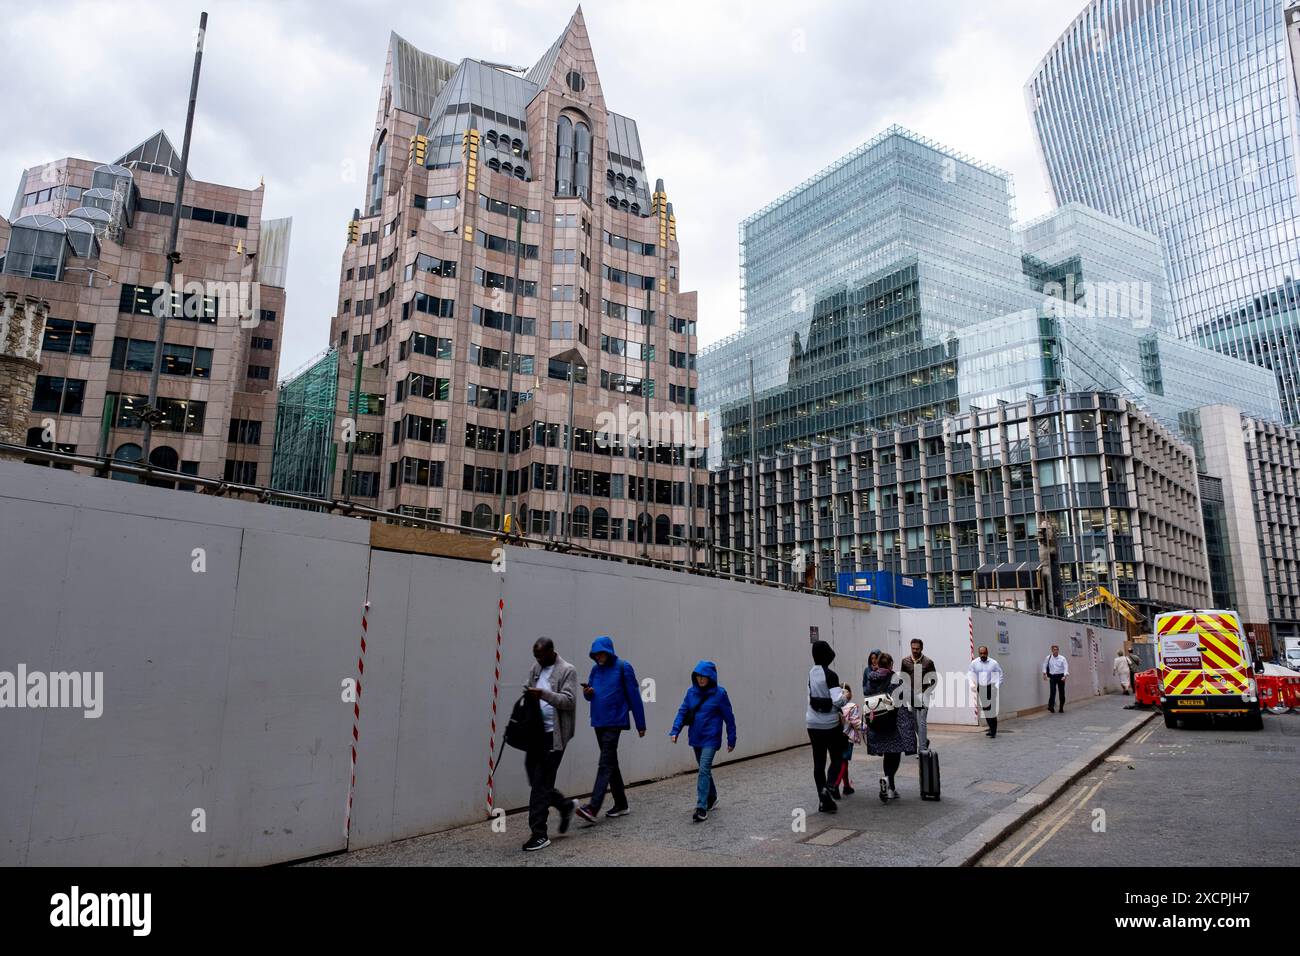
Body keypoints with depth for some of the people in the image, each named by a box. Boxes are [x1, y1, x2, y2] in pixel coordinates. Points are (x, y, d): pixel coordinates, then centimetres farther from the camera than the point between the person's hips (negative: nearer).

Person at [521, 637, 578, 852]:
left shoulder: (567, 671, -8)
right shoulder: (535, 669, 12)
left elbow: (569, 701, -16)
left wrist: (543, 694, -28)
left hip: (554, 734, -7)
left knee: (541, 782, -6)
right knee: (536, 780, 11)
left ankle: (539, 834, 2)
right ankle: (565, 806, 33)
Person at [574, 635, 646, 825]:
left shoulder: (623, 667, -7)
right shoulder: (596, 669, 11)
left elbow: (634, 696, -6)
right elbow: (591, 695, 18)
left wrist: (640, 724, -5)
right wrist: (587, 693, -7)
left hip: (614, 722, -7)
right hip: (599, 722, 7)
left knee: (605, 764, -13)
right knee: (611, 763, 13)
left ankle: (593, 808, -20)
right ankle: (621, 805, 24)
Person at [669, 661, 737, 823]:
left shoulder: (719, 694, -10)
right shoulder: (691, 692, 1)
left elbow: (729, 717, -4)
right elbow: (682, 711, 2)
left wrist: (731, 740, 0)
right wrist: (675, 730, -12)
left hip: (710, 739, -5)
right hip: (695, 739, 5)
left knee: (704, 770, -15)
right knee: (704, 770, 19)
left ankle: (702, 808, -14)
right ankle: (712, 797, 40)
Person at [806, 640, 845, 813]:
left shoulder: (811, 674, 3)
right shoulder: (830, 675, -16)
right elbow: (837, 700, -22)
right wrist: (845, 696, -1)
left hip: (813, 723, 5)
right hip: (830, 724, -5)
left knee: (818, 761, 9)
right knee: (837, 758, 11)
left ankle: (824, 801, 13)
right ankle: (828, 788, -10)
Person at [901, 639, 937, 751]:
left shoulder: (928, 662, -4)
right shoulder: (905, 661, 4)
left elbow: (934, 680, 1)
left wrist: (927, 691, -8)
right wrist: (905, 691, 4)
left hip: (922, 696, -4)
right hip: (910, 696, 4)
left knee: (922, 723, -7)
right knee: (914, 723, 11)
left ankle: (922, 749, -2)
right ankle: (925, 741, 34)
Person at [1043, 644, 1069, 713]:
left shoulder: (1062, 658, -3)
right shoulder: (1049, 658, 1)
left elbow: (1066, 667, -9)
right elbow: (1045, 666, 9)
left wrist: (1065, 676, -22)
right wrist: (1044, 674, -2)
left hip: (1060, 676, 0)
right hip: (1052, 676, 0)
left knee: (1062, 692, 5)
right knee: (1052, 692, -10)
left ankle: (1061, 708, 16)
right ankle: (1051, 707, -6)